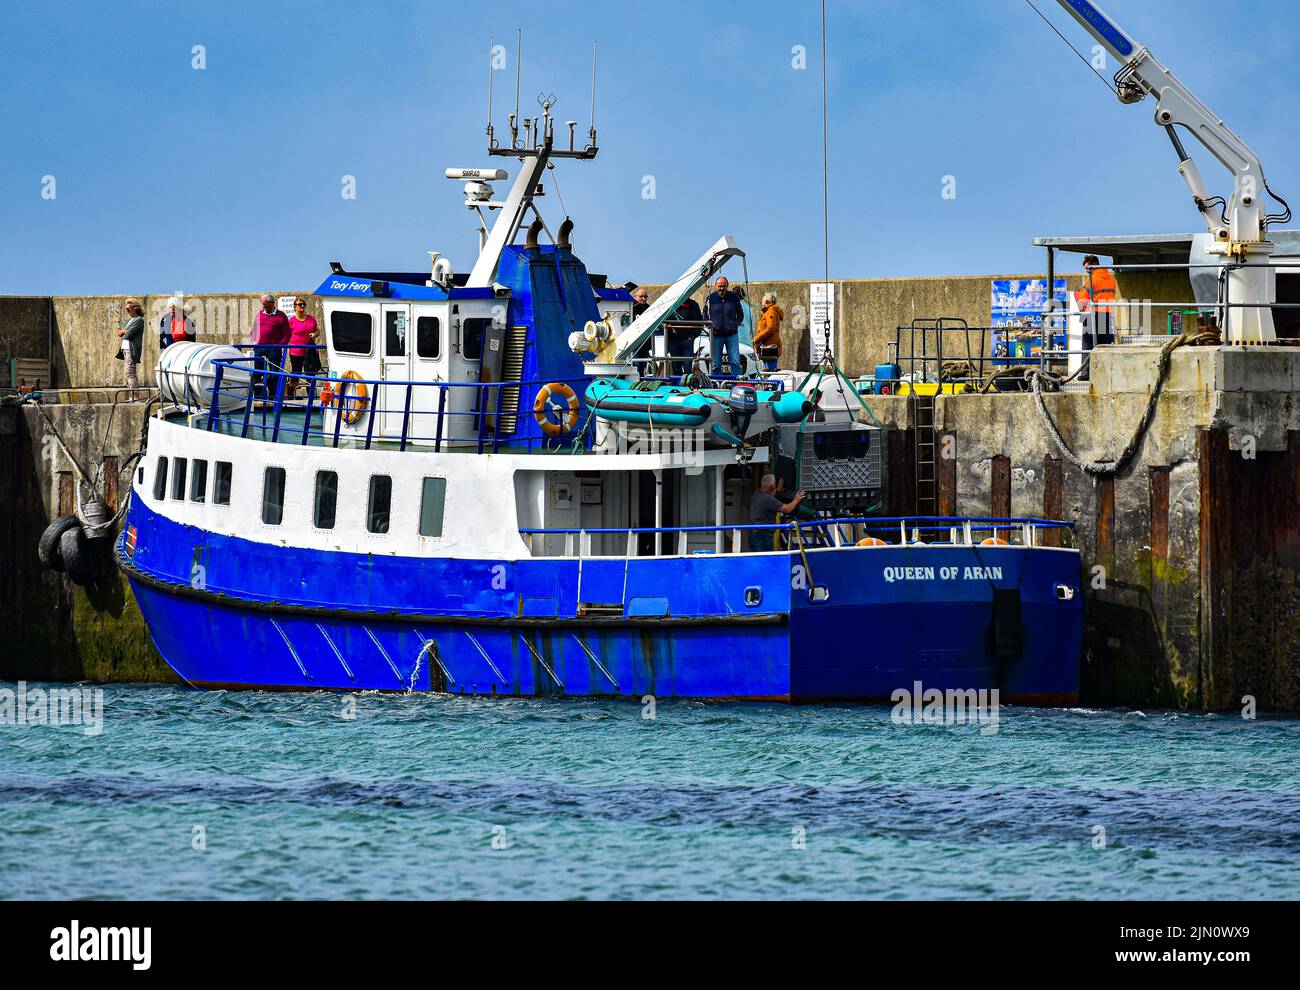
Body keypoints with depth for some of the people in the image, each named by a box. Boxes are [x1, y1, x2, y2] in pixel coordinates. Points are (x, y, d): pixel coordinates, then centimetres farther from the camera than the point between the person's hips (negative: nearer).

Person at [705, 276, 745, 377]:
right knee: (716, 364, 3)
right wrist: (710, 325, -8)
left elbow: (740, 315, 13)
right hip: (716, 335, 0)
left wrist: (736, 324, -5)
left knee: (735, 363, -4)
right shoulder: (711, 299, 1)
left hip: (732, 335, 0)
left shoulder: (734, 297, 2)